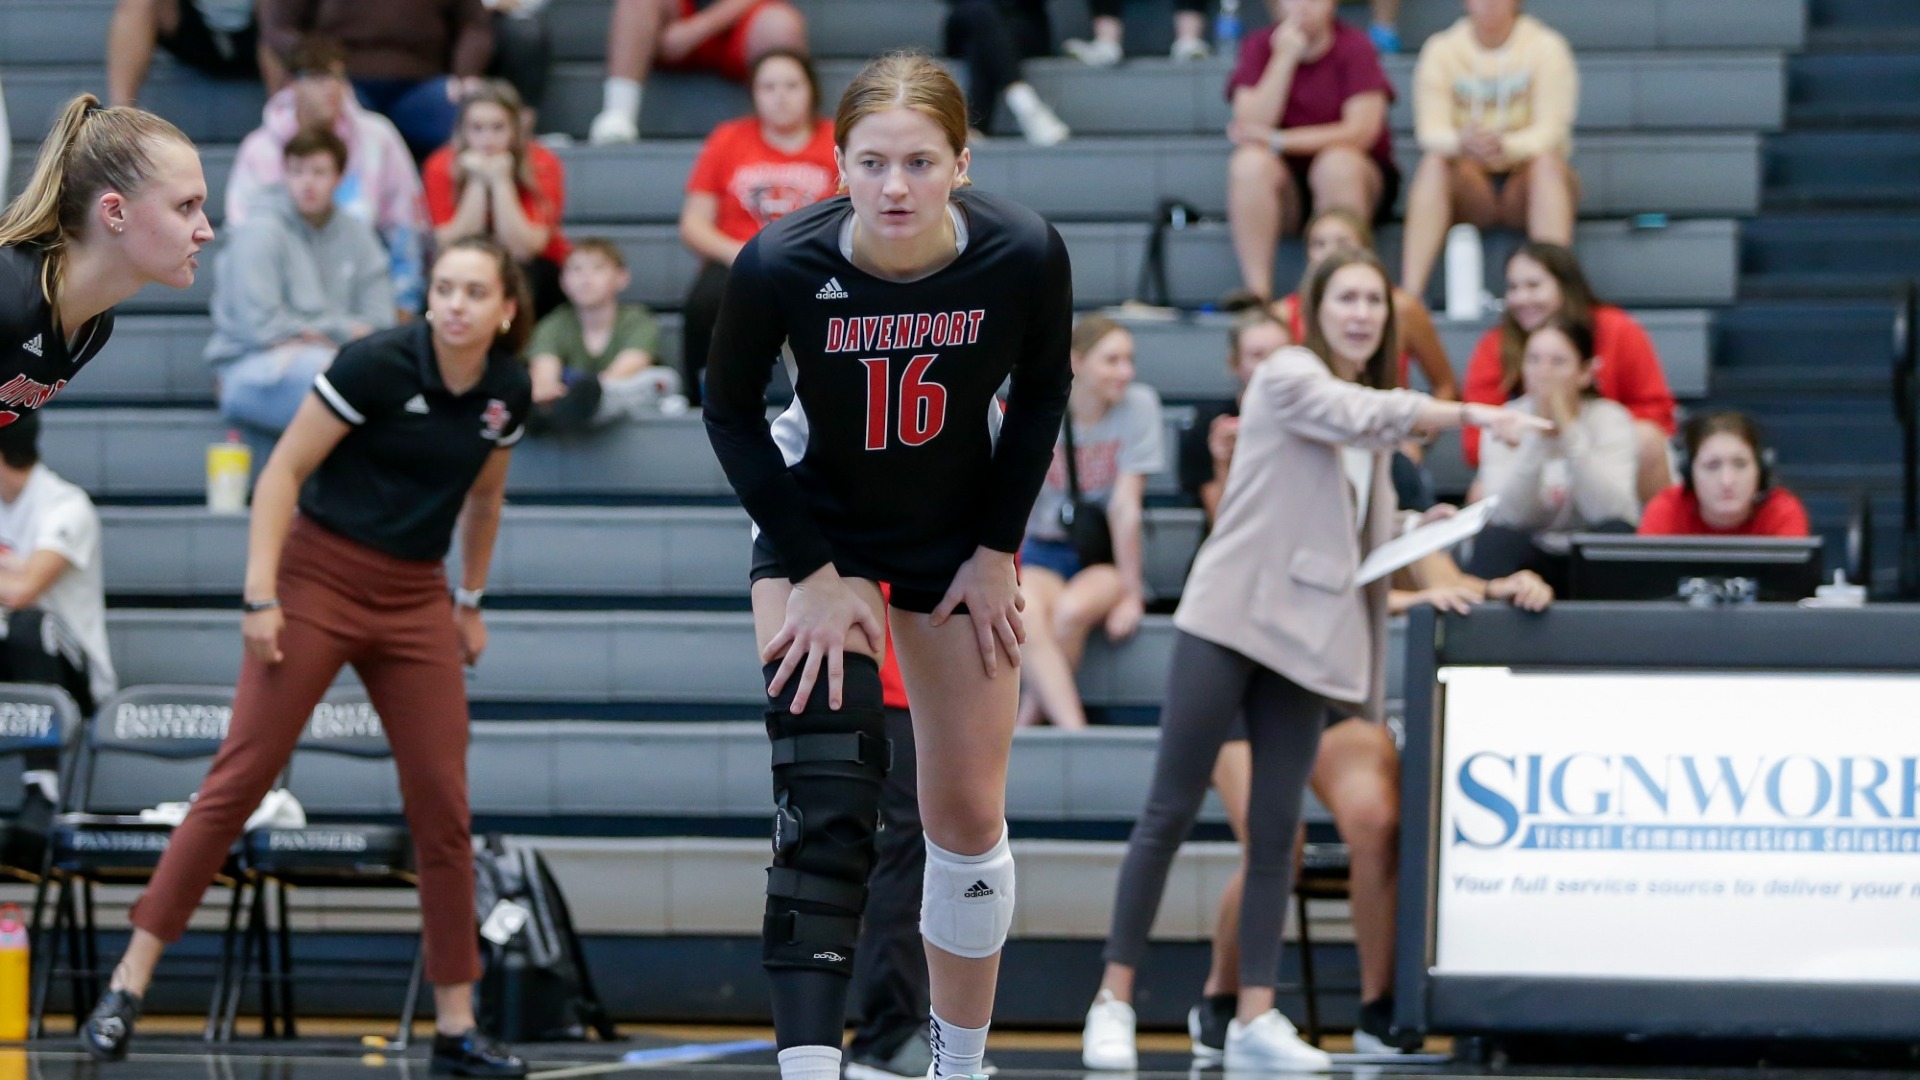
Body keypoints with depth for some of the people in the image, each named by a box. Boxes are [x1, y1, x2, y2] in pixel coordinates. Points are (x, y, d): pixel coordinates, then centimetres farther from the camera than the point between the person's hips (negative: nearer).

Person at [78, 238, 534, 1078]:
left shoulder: (507, 391, 0)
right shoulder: (379, 364, -16)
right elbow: (284, 471, -13)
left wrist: (471, 601, 21)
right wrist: (260, 595, -18)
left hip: (416, 602, 5)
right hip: (319, 581, -5)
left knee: (443, 805, 0)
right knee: (239, 779, -9)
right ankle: (128, 985, -5)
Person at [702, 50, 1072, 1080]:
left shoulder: (1025, 256, -26)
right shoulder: (778, 265, -29)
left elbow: (1041, 394, -5)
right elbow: (730, 412, -11)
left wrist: (997, 550, -6)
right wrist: (813, 572, -14)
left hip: (960, 533, 2)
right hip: (816, 523, -2)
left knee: (968, 816, 7)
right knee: (822, 793, -19)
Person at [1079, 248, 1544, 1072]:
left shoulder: (1374, 423, 18)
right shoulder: (1287, 375, -4)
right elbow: (1362, 414, -23)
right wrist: (1473, 415, -30)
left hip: (1308, 638, 6)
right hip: (1229, 621, -6)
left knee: (1276, 832, 2)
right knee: (1170, 813, -3)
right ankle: (1114, 999, 2)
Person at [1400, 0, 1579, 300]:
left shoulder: (1546, 47, -3)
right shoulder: (1441, 50, 1)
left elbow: (1551, 132, -13)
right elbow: (1430, 132, -10)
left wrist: (1507, 147, -35)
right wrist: (1461, 142, -35)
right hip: (1470, 185, 1)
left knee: (1547, 163, -32)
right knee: (1434, 163, -29)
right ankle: (1410, 291, -42)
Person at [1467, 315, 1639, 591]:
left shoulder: (1611, 419, -8)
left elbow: (1612, 511, -25)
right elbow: (1506, 515, -18)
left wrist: (1568, 427, -27)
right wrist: (1538, 434, -25)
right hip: (1531, 556, 0)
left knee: (1616, 530, -32)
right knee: (1494, 539, -31)